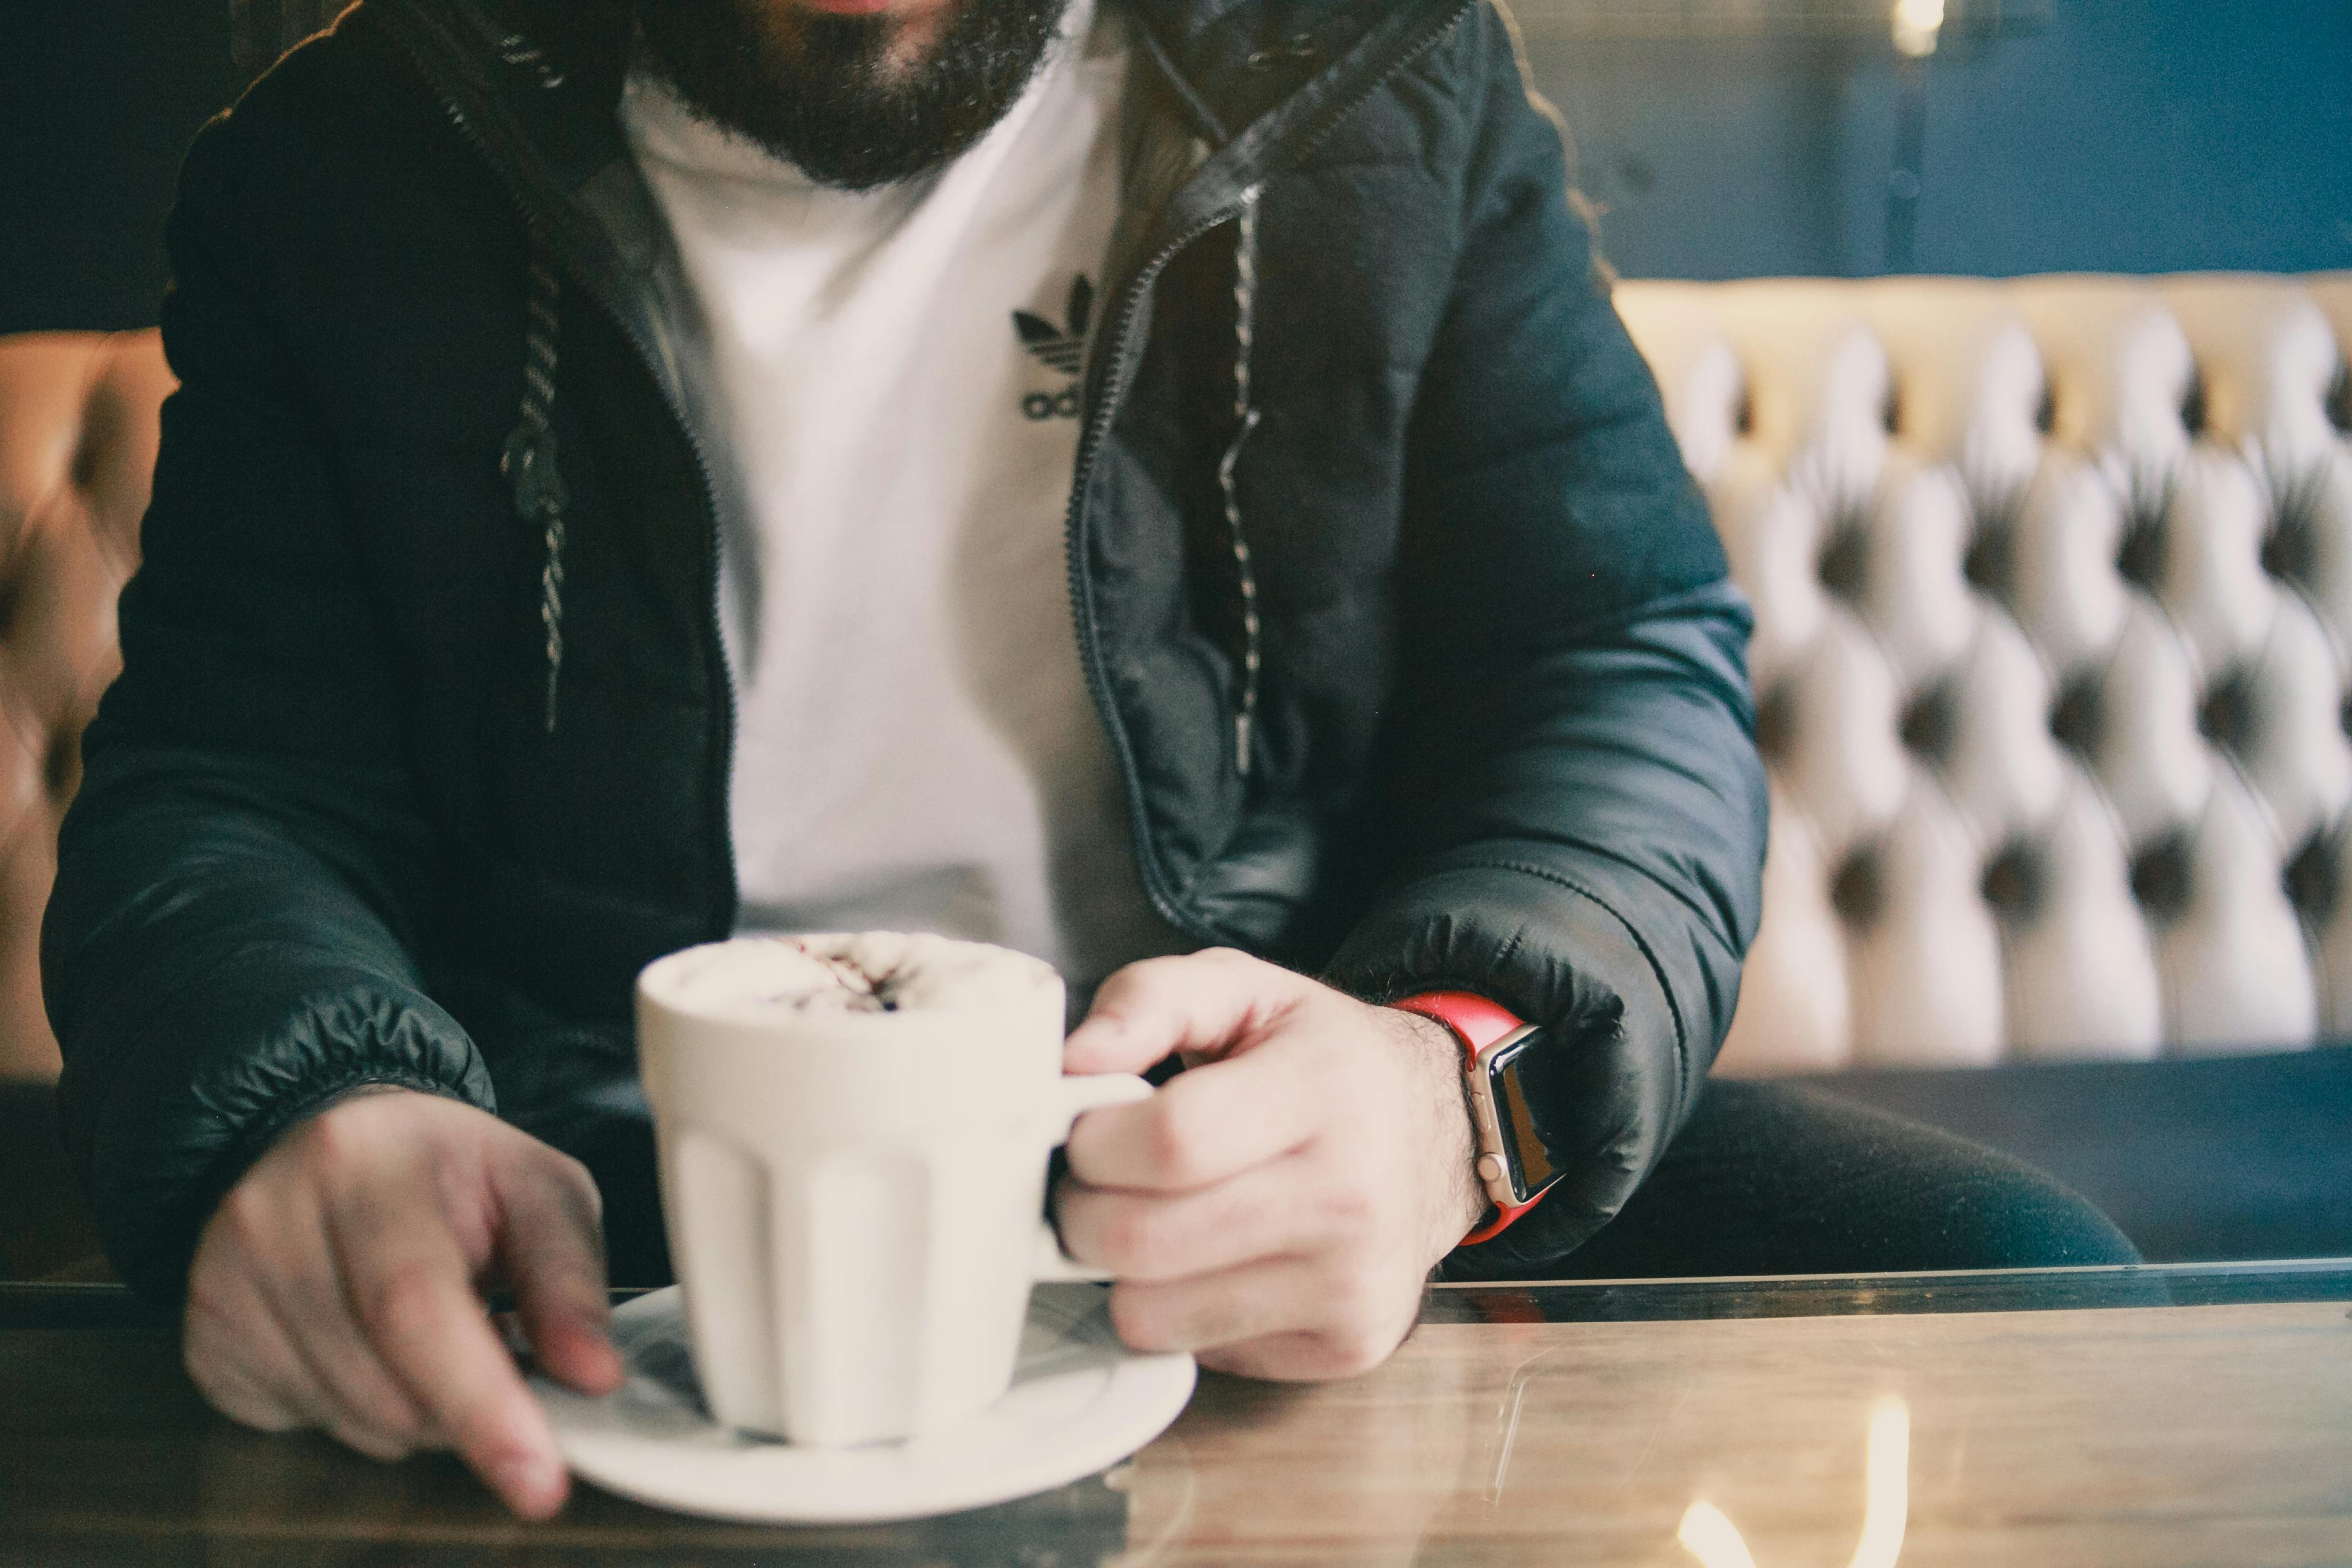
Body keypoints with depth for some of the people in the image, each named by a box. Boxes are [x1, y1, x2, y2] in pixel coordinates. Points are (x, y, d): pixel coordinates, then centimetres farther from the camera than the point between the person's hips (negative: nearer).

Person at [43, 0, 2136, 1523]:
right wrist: (307, 1111, -23)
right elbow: (237, 772, 3)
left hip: (1265, 1174, 2)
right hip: (614, 1220, -1)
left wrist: (1453, 1084, -23)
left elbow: (1630, 672, 1)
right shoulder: (347, 169, 8)